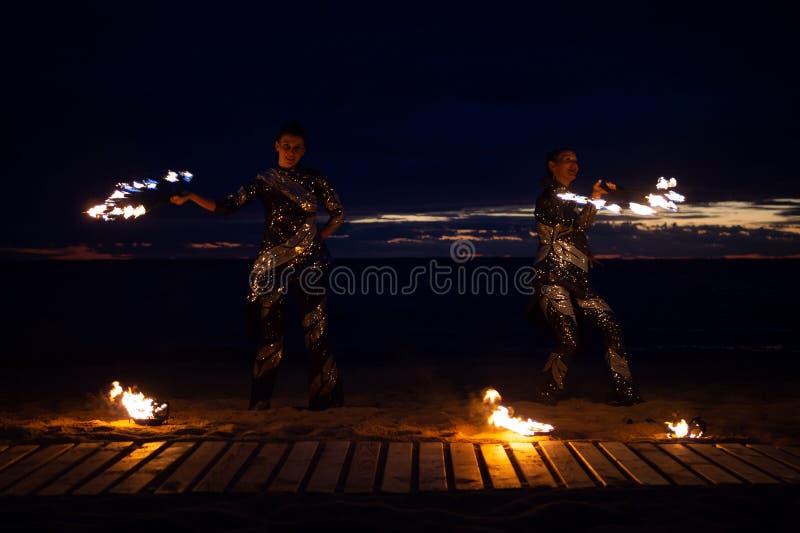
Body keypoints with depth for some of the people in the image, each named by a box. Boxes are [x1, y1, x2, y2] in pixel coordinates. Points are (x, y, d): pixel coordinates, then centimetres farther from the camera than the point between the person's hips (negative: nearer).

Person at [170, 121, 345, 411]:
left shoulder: (313, 179, 5)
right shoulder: (263, 181, 7)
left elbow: (338, 213, 14)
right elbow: (226, 207, 3)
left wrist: (319, 238, 5)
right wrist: (191, 197, -8)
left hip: (308, 261, -1)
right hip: (273, 262, 1)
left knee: (316, 330, -2)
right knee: (270, 332, 3)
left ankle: (323, 398, 4)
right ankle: (260, 401, 9)